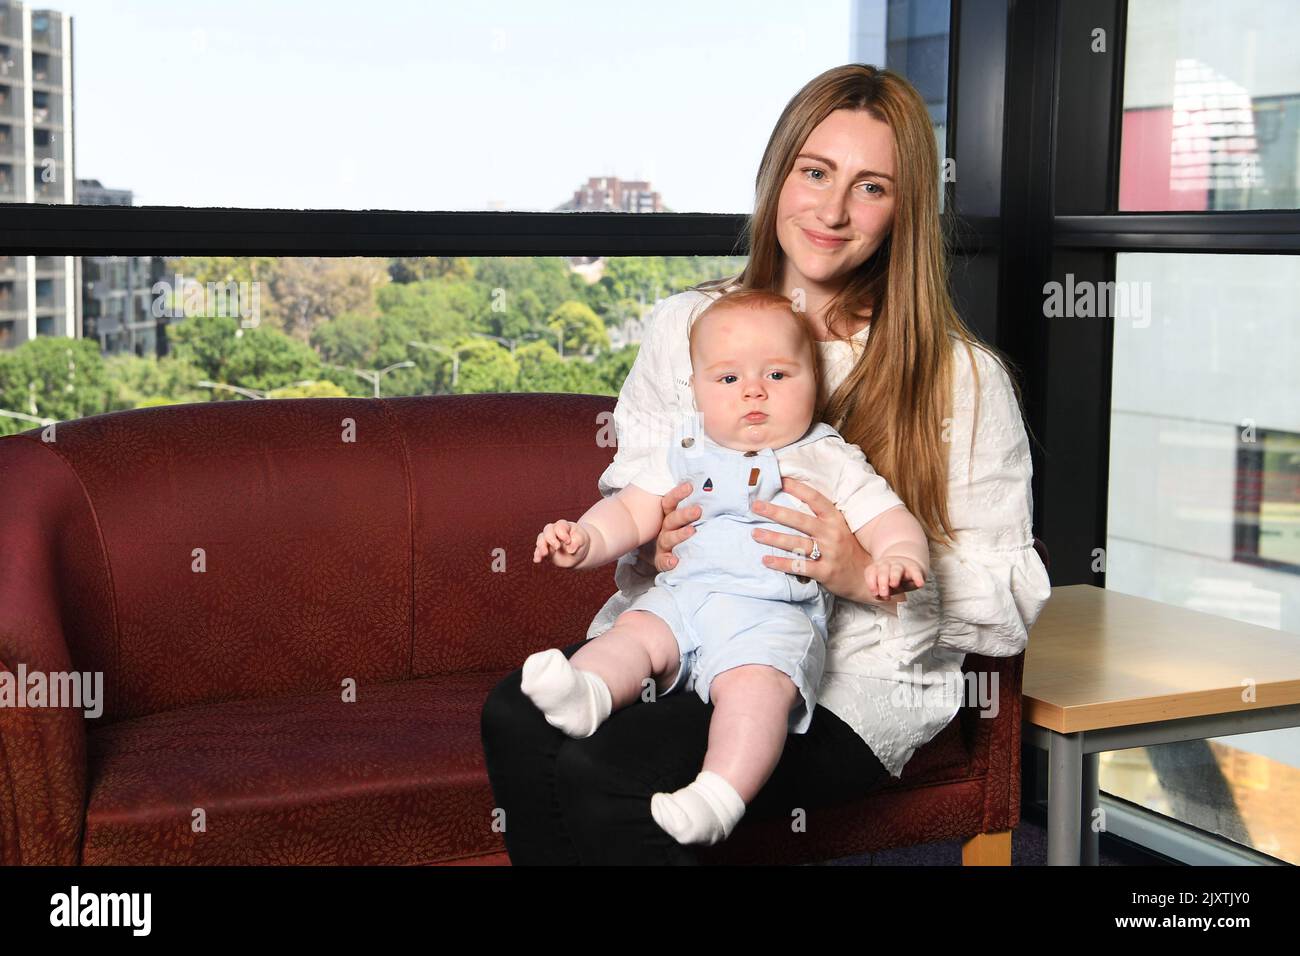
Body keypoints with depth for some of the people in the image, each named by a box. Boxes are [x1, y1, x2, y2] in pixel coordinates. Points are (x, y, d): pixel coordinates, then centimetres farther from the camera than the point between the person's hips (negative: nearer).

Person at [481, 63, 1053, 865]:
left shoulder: (962, 376, -1)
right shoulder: (687, 326, 11)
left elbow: (1011, 602, -1)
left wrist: (870, 573, -19)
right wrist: (650, 544, -6)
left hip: (852, 682, -4)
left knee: (601, 776, -31)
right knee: (517, 721, -29)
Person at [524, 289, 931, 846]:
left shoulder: (831, 464, 11)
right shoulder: (686, 454, 20)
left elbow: (890, 523, 5)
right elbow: (632, 512, 17)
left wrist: (899, 558, -20)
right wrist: (584, 539, -4)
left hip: (776, 615, -4)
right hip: (680, 598, 4)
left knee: (757, 682, -32)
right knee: (634, 632, -24)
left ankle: (720, 796, -47)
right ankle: (584, 691, -49)